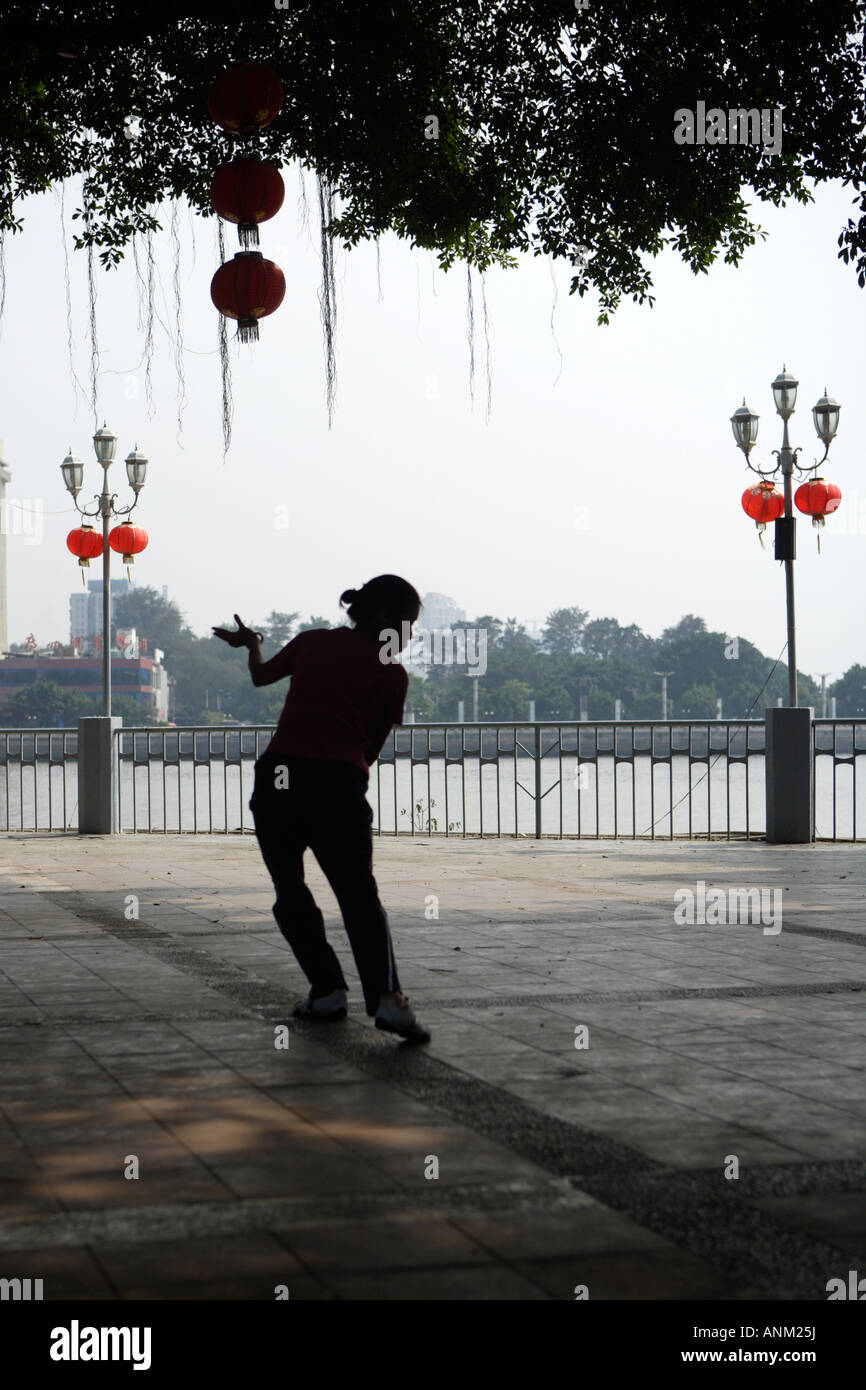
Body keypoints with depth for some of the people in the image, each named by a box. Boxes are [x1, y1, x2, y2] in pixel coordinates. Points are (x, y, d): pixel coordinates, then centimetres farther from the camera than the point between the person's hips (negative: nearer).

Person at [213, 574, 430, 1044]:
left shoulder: (312, 641, 12)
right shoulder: (392, 674, 5)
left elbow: (261, 676, 29)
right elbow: (372, 748, 7)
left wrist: (250, 643, 49)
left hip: (277, 779, 2)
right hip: (339, 785, -2)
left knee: (290, 893, 16)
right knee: (359, 896, 4)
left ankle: (328, 990, 13)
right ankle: (385, 994, -13)